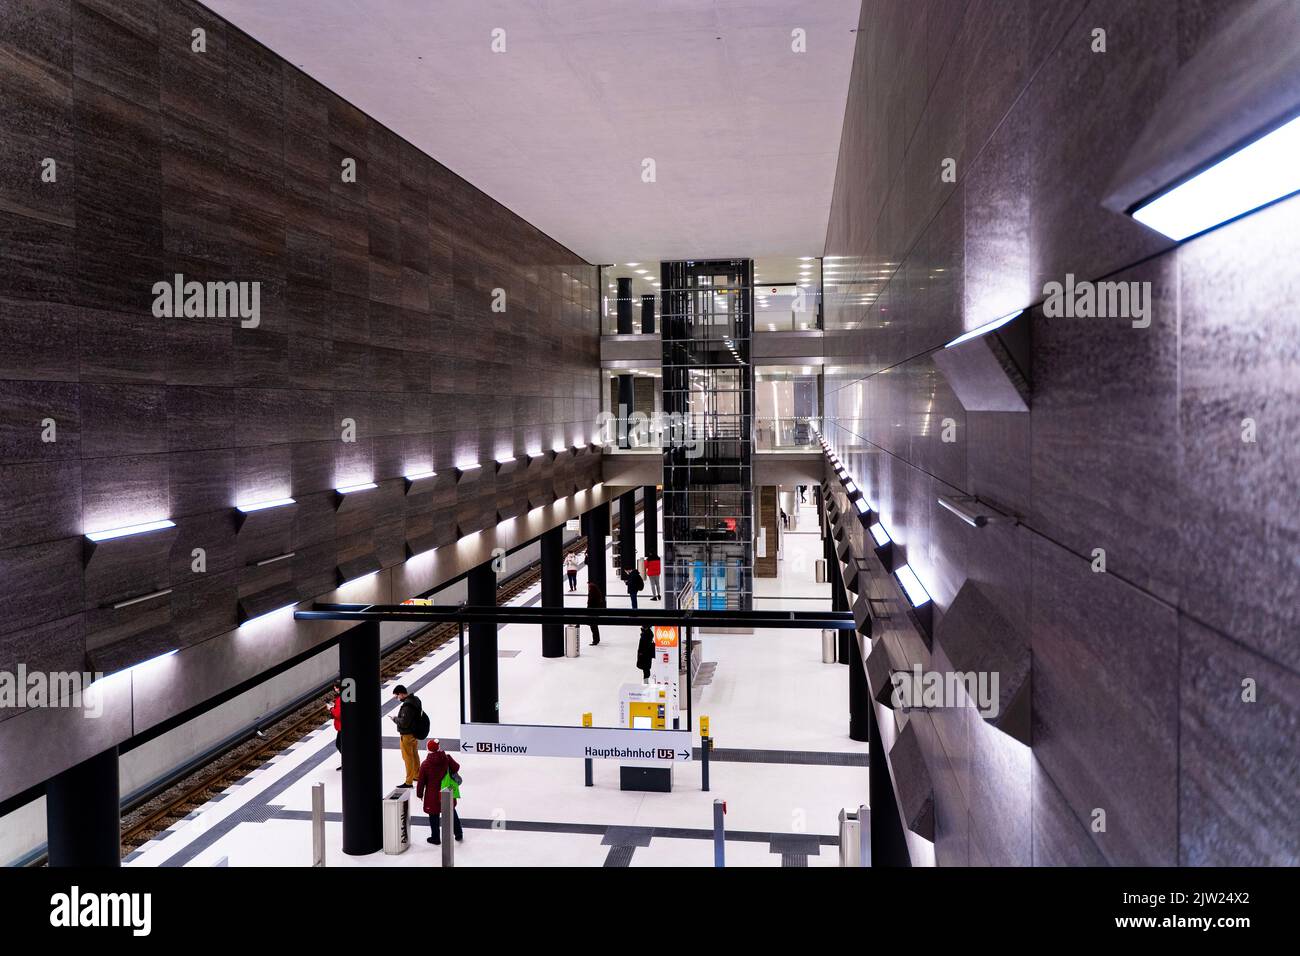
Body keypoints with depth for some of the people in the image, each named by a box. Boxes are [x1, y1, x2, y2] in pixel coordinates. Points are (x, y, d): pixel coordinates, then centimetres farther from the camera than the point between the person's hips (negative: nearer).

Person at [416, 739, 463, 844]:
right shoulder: (447, 758, -13)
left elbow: (421, 781, -10)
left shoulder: (425, 764, -16)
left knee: (434, 816, 13)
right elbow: (456, 768, 1)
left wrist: (419, 794, 5)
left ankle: (436, 838, 23)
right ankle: (459, 834, 30)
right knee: (451, 812, 21)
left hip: (433, 794, -3)